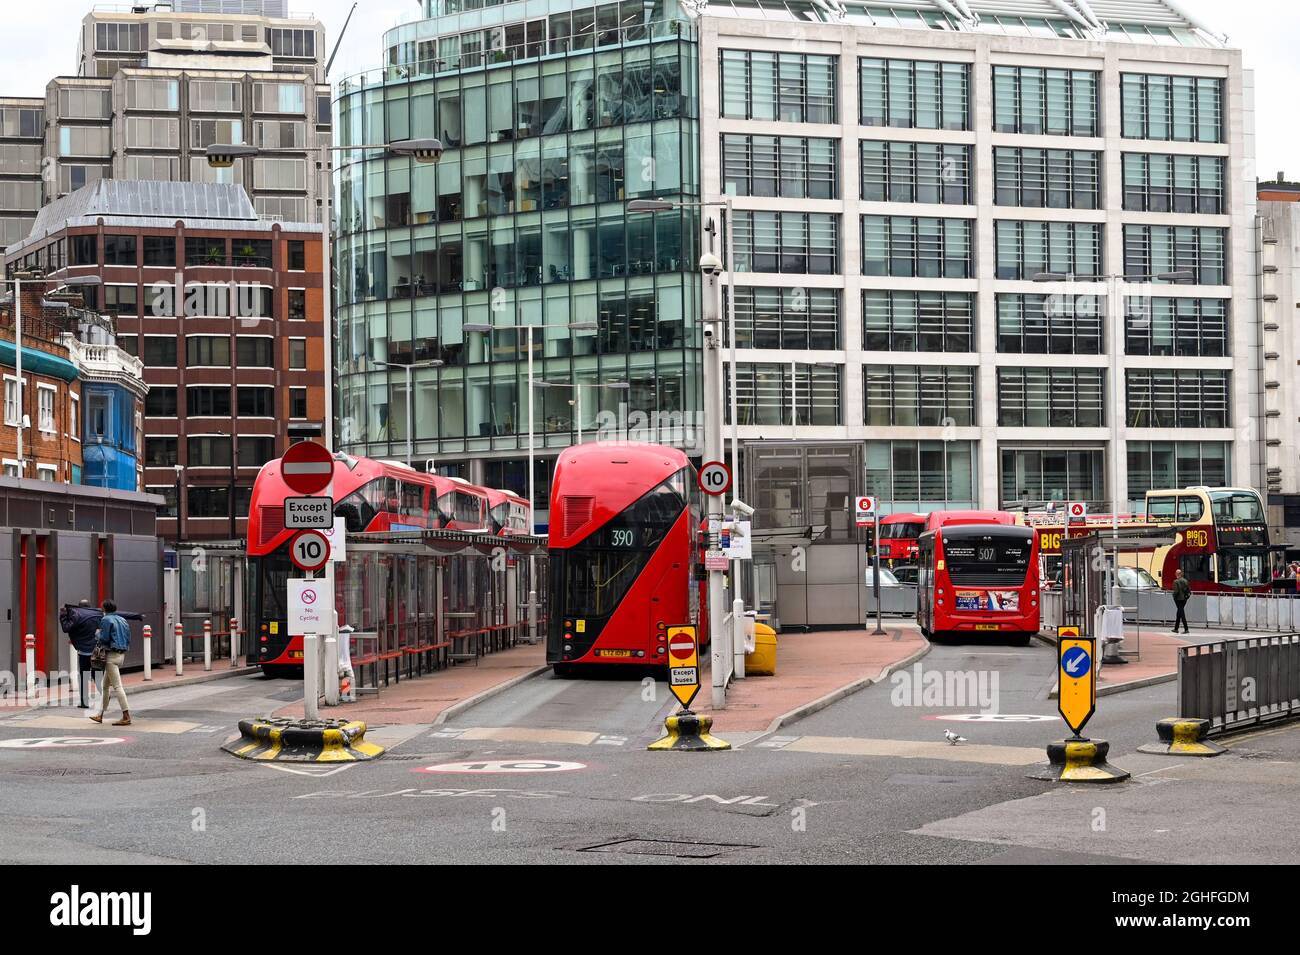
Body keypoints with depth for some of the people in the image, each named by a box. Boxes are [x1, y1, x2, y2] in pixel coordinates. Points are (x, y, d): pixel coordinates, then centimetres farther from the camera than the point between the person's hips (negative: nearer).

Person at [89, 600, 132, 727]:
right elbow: (128, 640, 13)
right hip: (122, 654, 9)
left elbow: (104, 639, -15)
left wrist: (97, 637, 4)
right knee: (105, 686, 16)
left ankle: (126, 717, -13)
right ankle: (100, 715, 22)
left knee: (117, 686, -9)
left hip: (111, 655, -9)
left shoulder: (106, 620, -9)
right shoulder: (123, 621, 15)